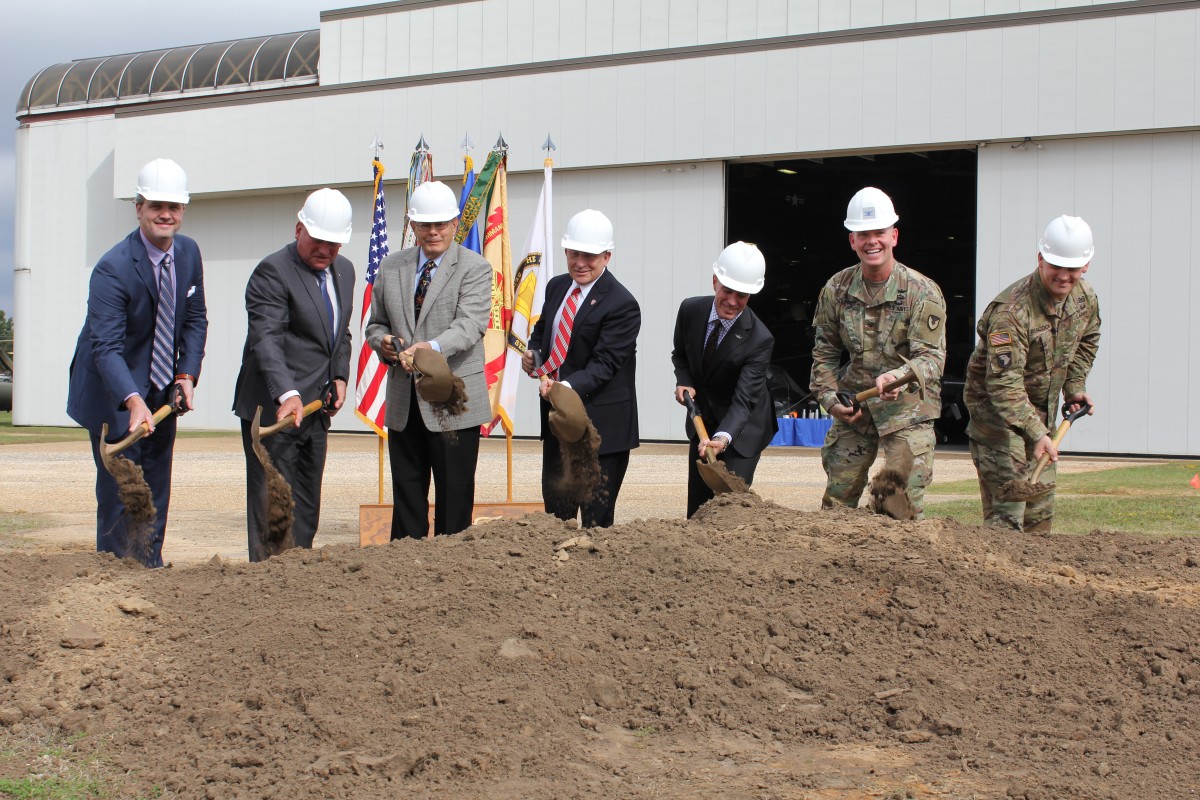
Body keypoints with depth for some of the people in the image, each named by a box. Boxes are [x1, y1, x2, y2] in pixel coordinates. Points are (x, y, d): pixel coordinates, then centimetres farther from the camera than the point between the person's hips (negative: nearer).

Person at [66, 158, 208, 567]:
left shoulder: (189, 253, -1)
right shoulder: (113, 268, -23)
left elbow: (196, 319, 7)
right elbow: (106, 346, -30)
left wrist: (187, 375, -7)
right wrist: (133, 401, -44)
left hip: (163, 391, 7)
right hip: (115, 393, -7)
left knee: (157, 489, 12)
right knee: (119, 492, -6)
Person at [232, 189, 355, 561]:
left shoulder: (344, 270, 13)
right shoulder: (272, 272, -14)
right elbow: (267, 340, -25)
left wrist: (340, 376, 8)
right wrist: (288, 394, -38)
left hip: (317, 408, 8)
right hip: (274, 408, -8)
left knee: (307, 508, 10)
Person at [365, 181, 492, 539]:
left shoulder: (474, 268, -3)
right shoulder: (391, 267, 13)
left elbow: (470, 325, -17)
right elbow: (376, 323, 19)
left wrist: (432, 347, -35)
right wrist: (383, 341, -5)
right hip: (403, 402, 5)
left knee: (454, 497, 0)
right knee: (406, 494, 9)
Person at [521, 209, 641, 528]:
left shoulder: (621, 304, -16)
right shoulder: (556, 287, 8)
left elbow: (604, 364, -21)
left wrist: (567, 387, -36)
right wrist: (532, 352, 1)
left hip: (600, 421, -7)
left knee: (596, 515, -1)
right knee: (555, 507, 16)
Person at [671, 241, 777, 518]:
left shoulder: (759, 339, -27)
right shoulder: (691, 310, -13)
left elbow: (744, 399, -32)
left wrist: (723, 437, -48)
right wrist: (683, 382, -12)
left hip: (741, 426, -5)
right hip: (702, 421, 5)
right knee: (697, 506, 9)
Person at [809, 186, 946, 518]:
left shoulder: (922, 291, -10)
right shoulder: (836, 289, 1)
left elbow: (932, 356, -16)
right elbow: (824, 352, 11)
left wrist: (898, 377, -36)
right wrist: (830, 399, -2)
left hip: (908, 407, -3)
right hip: (853, 407, 4)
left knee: (905, 505, -7)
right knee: (837, 500, 7)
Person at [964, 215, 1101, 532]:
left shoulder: (1086, 297, -3)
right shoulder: (1011, 310, -29)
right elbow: (1003, 384, -33)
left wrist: (1075, 386, 10)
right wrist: (1036, 433, -40)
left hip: (1042, 410, 8)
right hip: (996, 408, -8)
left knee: (1041, 508, 12)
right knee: (1006, 509, -15)